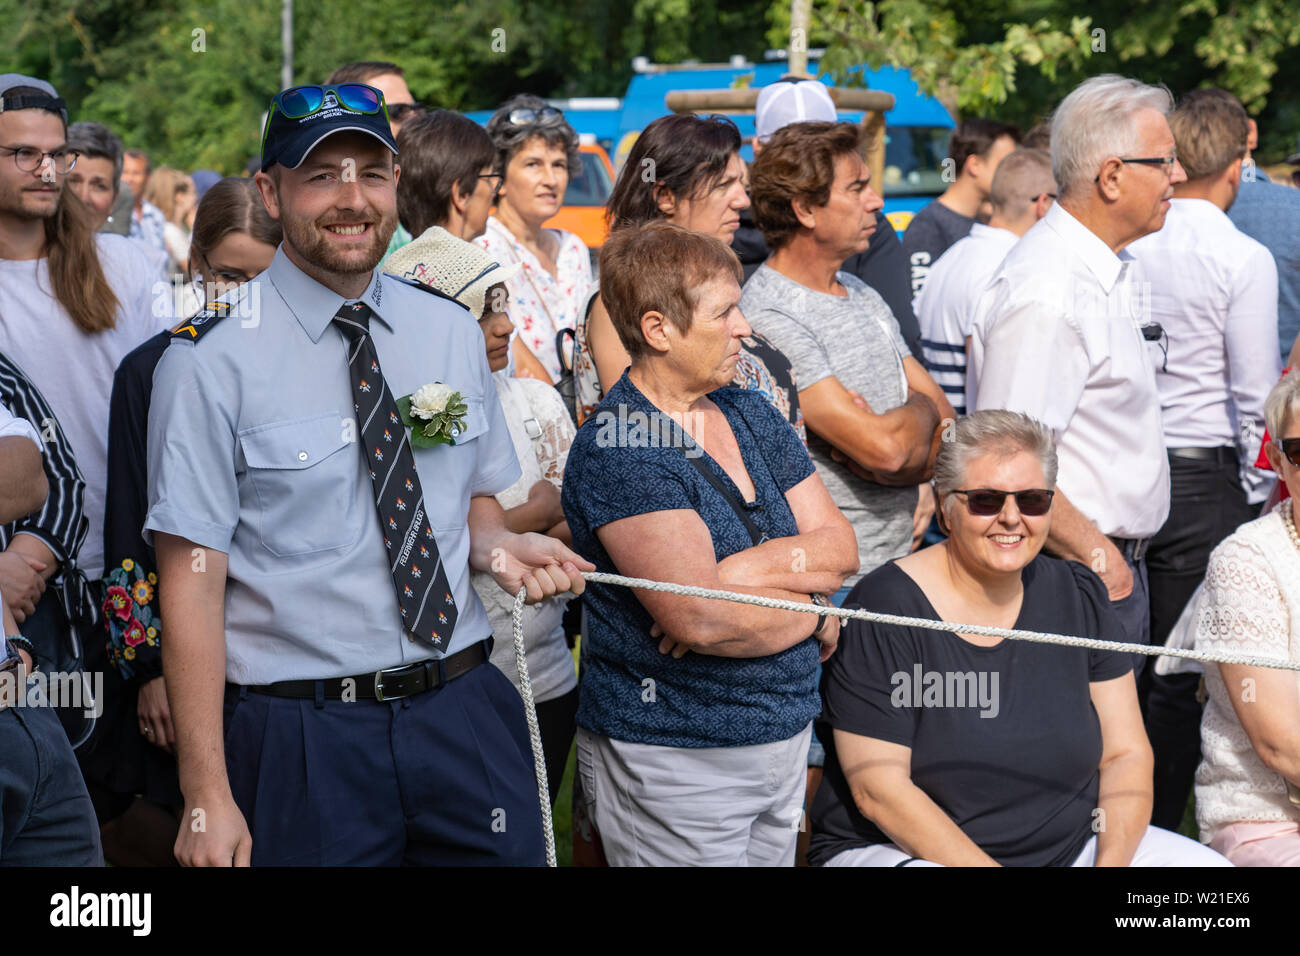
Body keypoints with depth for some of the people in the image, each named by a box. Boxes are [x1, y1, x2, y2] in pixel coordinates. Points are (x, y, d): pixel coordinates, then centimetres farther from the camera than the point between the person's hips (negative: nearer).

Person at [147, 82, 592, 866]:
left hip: (466, 713, 4)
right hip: (303, 736, -4)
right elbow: (192, 583, -11)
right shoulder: (212, 359, -9)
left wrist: (501, 548, -5)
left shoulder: (453, 332, 7)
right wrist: (208, 799, -14)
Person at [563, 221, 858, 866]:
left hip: (782, 738, 7)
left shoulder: (753, 414, 8)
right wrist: (814, 616, -10)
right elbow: (699, 620, -26)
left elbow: (839, 549, 2)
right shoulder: (617, 449, -18)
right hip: (672, 759, -7)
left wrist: (736, 572, -16)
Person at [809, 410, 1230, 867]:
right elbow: (879, 790, -16)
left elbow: (1125, 752, 5)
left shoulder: (1079, 597, 5)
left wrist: (1112, 861, -13)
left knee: (1208, 863, -12)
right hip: (898, 849, -6)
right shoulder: (885, 608, -12)